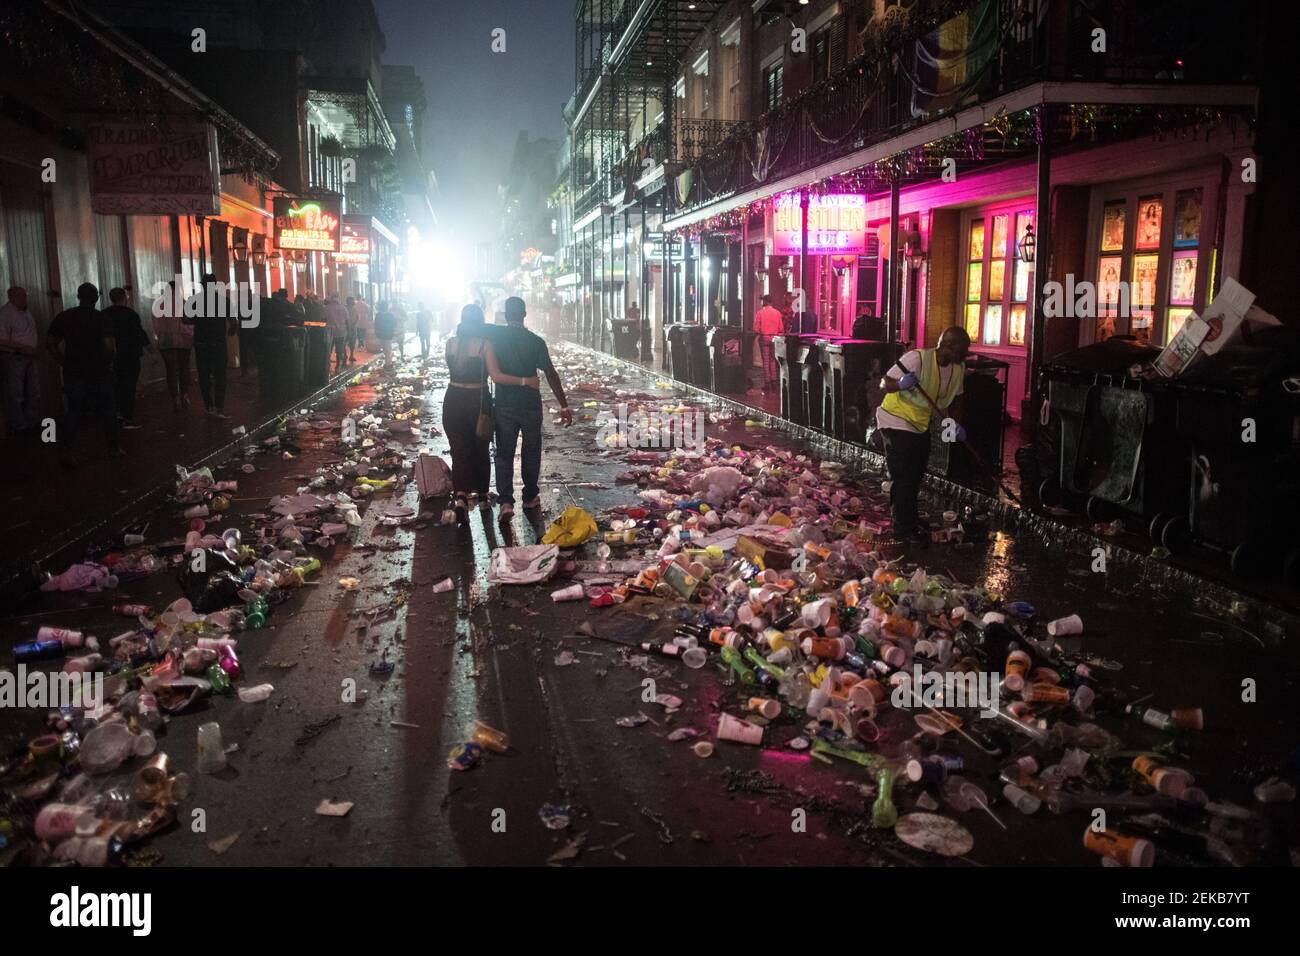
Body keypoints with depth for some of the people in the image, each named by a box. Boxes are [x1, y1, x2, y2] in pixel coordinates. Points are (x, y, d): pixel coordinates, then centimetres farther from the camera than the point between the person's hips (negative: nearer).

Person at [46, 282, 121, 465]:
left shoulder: (64, 317, 2)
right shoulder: (103, 319, -7)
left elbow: (50, 343, 2)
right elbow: (109, 346, -17)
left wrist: (64, 362, 9)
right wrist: (106, 361, 2)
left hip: (73, 373, 3)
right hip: (100, 373, -2)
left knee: (75, 411, 9)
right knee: (107, 410, 11)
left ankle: (66, 449, -5)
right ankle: (113, 447, 17)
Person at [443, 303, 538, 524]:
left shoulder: (451, 343, 0)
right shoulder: (485, 345, -11)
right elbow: (496, 376, -20)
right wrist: (525, 381, -15)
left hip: (453, 402, 2)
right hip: (478, 402, -2)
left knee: (459, 451, 5)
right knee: (481, 451, 16)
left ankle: (461, 497, -17)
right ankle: (482, 497, 29)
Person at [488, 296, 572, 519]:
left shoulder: (494, 338, -5)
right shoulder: (536, 341, -9)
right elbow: (551, 374, -11)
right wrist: (564, 406, -9)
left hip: (504, 404, 0)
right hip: (530, 404, 0)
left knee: (504, 453, 6)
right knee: (531, 451, 17)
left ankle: (506, 501, -6)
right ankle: (530, 497, 25)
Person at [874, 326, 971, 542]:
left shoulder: (959, 368, -6)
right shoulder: (917, 358, -28)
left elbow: (955, 397, 9)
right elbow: (884, 383, -23)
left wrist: (955, 422, -7)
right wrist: (901, 384, -45)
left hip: (920, 424, 8)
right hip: (896, 422, -8)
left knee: (916, 475, 19)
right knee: (904, 477, -7)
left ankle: (910, 518, 37)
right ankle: (903, 529, 4)